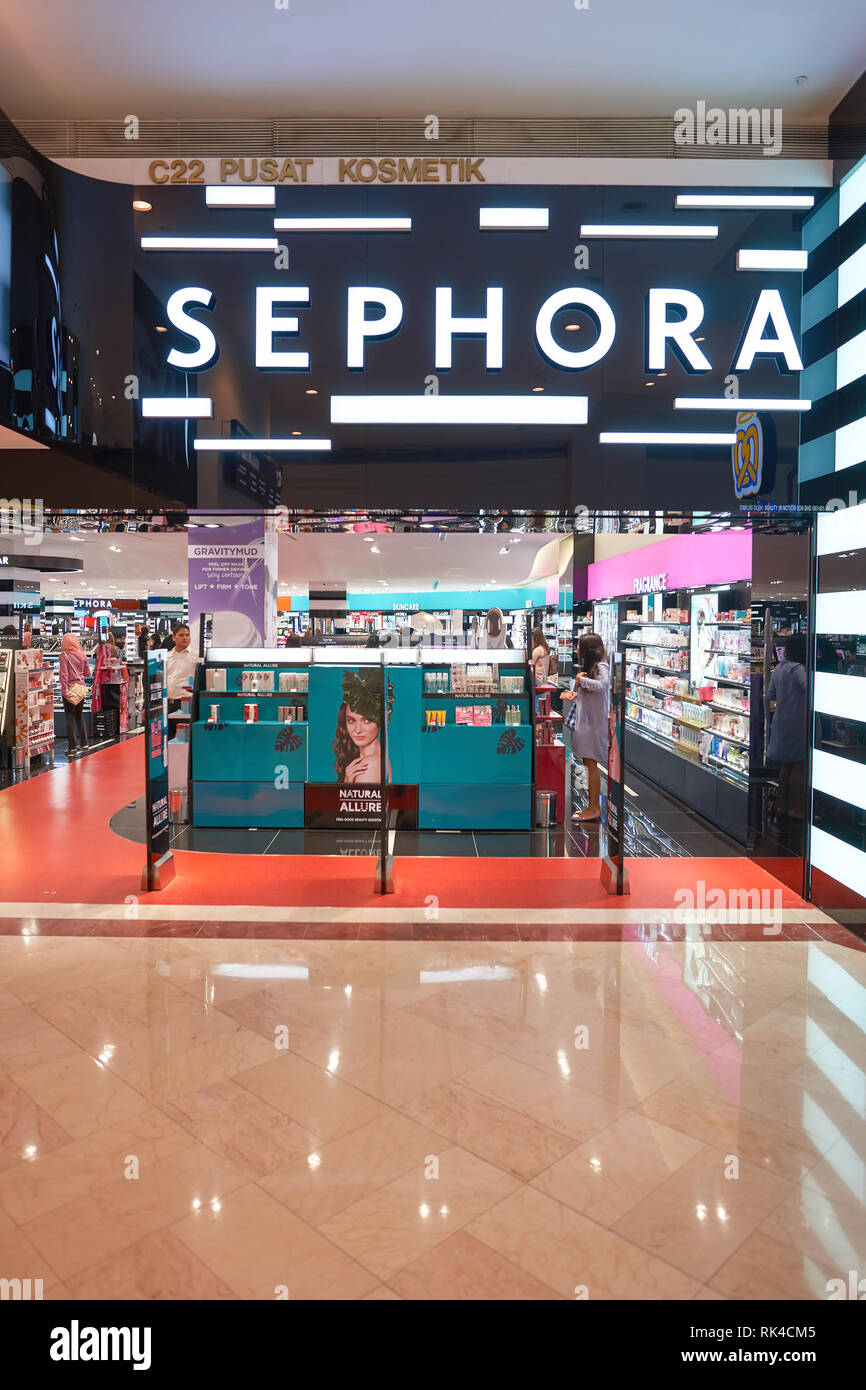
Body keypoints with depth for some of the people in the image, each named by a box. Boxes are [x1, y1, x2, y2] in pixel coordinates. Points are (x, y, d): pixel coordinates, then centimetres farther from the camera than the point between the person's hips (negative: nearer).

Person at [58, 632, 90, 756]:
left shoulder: (64, 655, -11)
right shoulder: (82, 655, 0)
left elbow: (64, 675, -16)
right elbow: (87, 673, 6)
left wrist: (65, 691, -15)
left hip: (69, 689, -4)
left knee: (70, 718, 3)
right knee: (79, 715, 17)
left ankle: (72, 747, 5)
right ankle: (83, 743, 19)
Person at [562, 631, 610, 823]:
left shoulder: (601, 667, -11)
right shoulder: (587, 666, 18)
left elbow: (602, 685, -30)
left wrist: (581, 679, -17)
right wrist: (571, 694, 6)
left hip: (594, 721, -9)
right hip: (583, 720, 9)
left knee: (591, 764, -7)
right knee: (588, 764, 10)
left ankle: (594, 809, -2)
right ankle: (595, 807, 16)